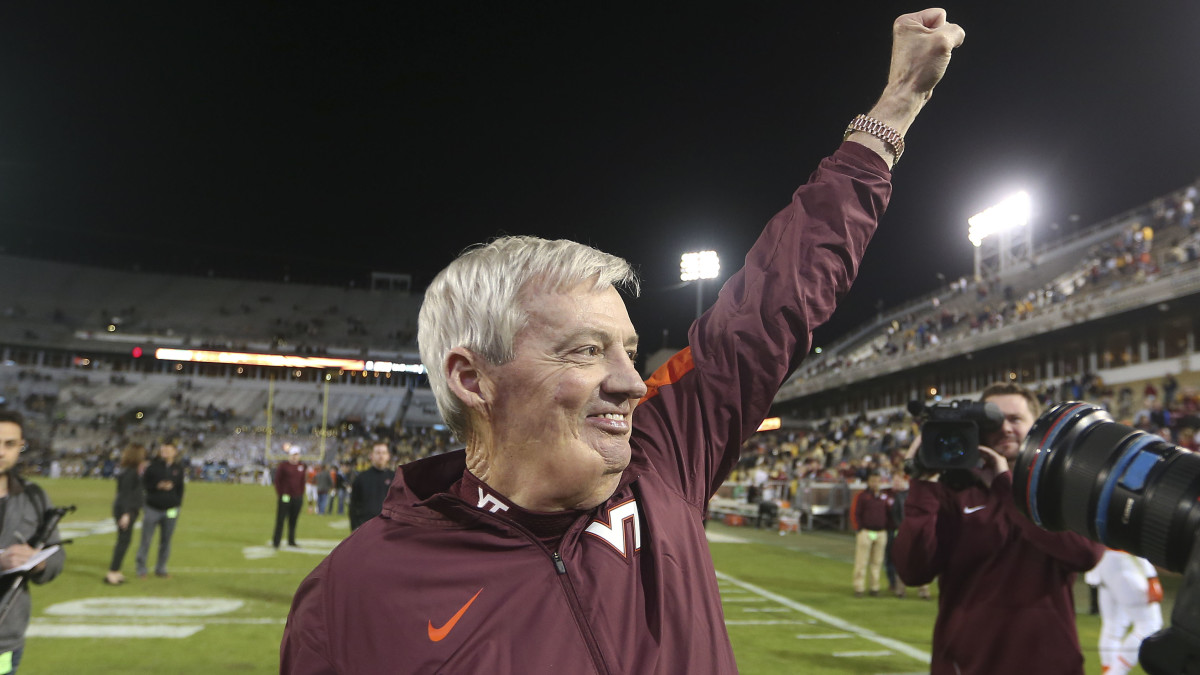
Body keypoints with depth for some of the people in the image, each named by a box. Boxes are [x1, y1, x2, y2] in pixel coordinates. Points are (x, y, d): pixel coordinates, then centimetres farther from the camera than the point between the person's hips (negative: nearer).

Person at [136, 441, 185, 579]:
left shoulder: (178, 468, 5)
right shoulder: (153, 466, -2)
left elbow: (180, 488, 9)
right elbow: (143, 483, 0)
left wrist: (177, 506, 4)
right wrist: (158, 486, -17)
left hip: (170, 510, 2)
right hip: (153, 508, -2)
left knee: (166, 541, 8)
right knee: (146, 540, 2)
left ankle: (160, 568, 20)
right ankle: (141, 568, 15)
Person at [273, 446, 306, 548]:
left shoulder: (302, 467, 9)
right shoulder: (282, 466, -2)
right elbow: (277, 481, -1)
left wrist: (301, 496, 7)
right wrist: (279, 494, -5)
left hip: (297, 498, 4)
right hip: (285, 497, -4)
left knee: (293, 520, 10)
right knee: (280, 520, -2)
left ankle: (291, 541, 20)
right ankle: (276, 542, 3)